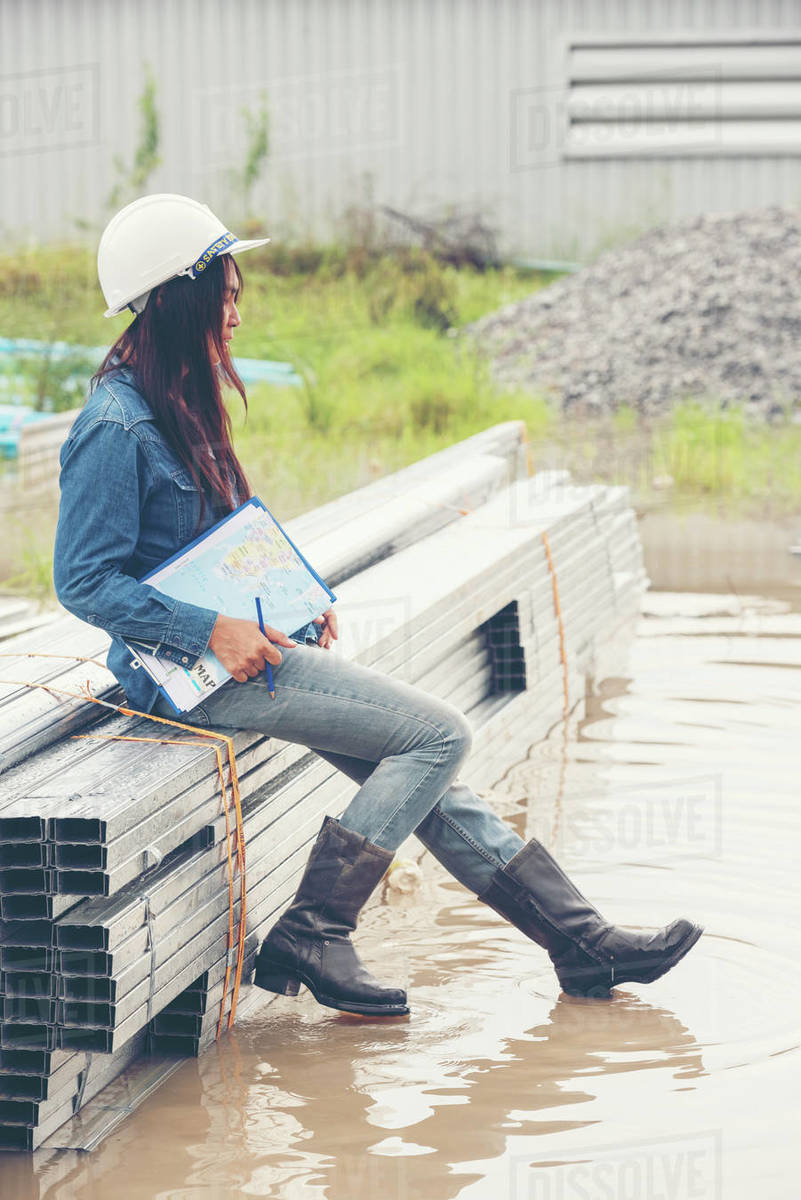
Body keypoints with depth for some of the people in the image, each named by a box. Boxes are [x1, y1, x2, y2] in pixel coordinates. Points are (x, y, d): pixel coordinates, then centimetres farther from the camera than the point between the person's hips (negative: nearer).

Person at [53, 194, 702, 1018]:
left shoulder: (180, 402, 13)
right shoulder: (117, 427, -18)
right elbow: (82, 581, -20)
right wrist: (212, 631, -23)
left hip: (249, 646, 9)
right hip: (189, 669, -9)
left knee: (422, 774, 5)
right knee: (440, 735, -12)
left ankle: (583, 944, 8)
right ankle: (308, 936, -10)